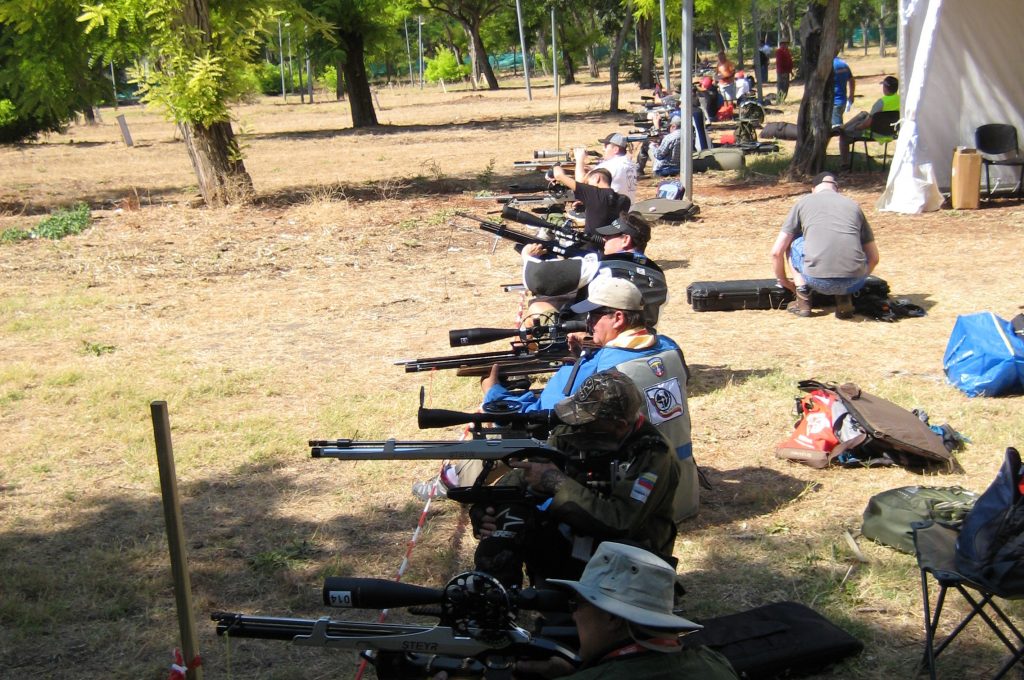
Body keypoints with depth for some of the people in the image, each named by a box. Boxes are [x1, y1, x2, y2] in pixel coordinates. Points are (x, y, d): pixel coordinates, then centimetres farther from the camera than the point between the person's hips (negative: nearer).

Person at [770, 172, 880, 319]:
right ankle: (844, 298, 12)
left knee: (792, 244, 26)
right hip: (854, 283, 2)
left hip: (817, 280, -2)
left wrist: (783, 280, 35)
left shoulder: (803, 203, 17)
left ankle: (803, 301, 14)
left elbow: (776, 252, 16)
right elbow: (873, 258, 25)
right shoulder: (854, 206, 22)